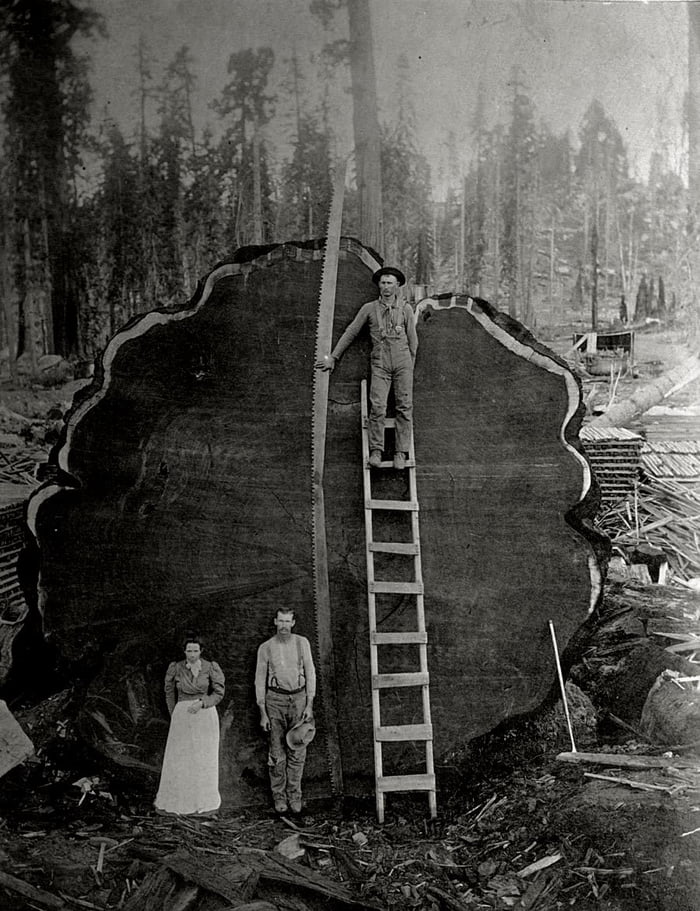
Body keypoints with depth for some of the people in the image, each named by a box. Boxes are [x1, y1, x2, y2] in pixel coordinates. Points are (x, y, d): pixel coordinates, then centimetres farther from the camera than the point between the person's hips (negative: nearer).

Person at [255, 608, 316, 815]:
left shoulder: (302, 643, 2)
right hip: (275, 699, -1)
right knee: (277, 752, 0)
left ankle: (294, 795, 12)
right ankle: (279, 797, 11)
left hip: (299, 698, 1)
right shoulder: (265, 648, 0)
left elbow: (310, 674, 4)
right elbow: (260, 680, 3)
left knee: (297, 750, 1)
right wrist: (263, 713, -1)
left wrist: (309, 705, -3)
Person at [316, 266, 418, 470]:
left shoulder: (405, 309, 7)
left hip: (402, 362, 1)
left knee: (404, 407, -5)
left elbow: (412, 340, 12)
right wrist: (333, 357, 11)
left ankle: (400, 453, -3)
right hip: (379, 364, 0)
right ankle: (376, 451, -8)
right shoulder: (369, 308, 7)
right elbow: (350, 333, 11)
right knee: (377, 407, -13)